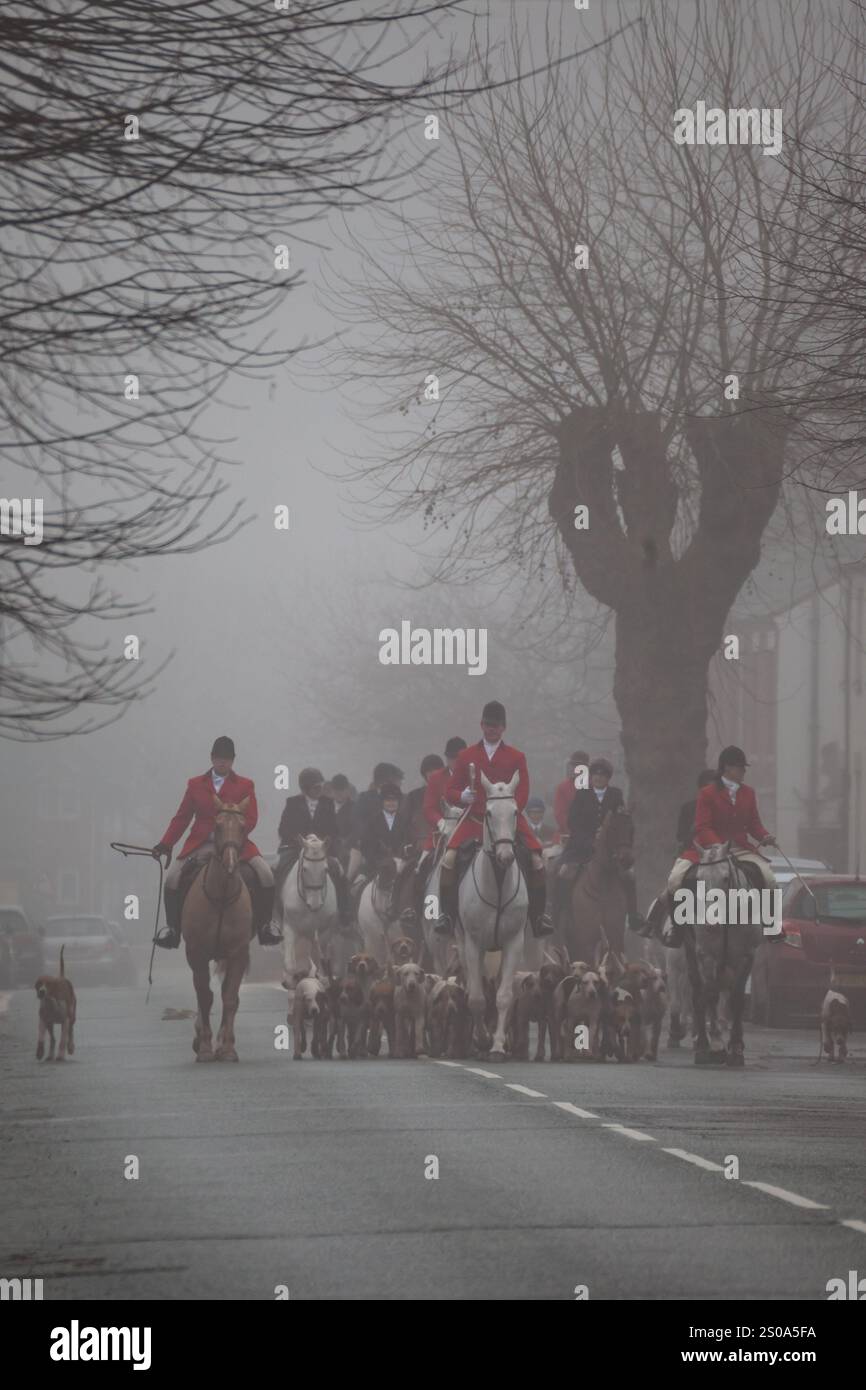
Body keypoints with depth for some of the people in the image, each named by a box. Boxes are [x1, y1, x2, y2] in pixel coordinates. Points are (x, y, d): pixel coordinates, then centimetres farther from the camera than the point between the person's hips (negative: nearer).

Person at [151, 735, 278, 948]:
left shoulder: (245, 785, 8)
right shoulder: (195, 785, 12)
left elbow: (250, 819, -1)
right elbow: (181, 818, 10)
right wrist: (166, 844, -2)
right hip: (201, 843, 1)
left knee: (266, 875, -22)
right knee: (172, 878, -20)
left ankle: (264, 926, -7)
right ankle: (172, 928, -5)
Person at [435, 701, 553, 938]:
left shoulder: (516, 757, 8)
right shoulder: (467, 756, 9)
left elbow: (523, 794, 3)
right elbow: (450, 790, 10)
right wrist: (462, 796, -14)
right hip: (474, 818, 0)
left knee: (537, 861, -17)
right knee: (449, 858, -22)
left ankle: (538, 916, -3)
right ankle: (446, 913, -12)